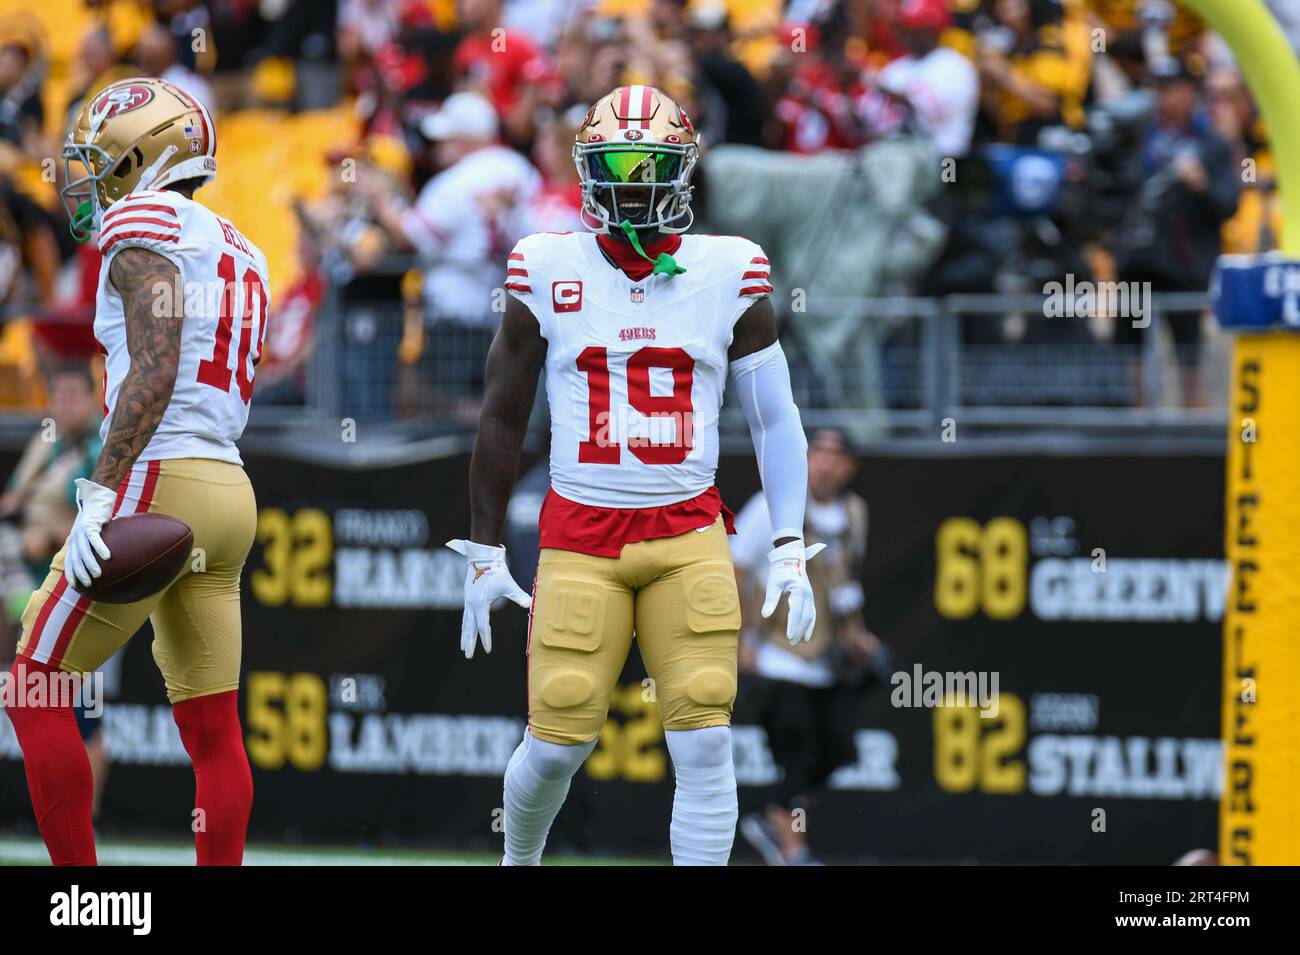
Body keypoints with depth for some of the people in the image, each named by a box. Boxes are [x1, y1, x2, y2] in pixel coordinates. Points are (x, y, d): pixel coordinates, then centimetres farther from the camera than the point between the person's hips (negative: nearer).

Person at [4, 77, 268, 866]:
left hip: (156, 484, -9)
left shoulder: (146, 226, -6)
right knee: (212, 728, 7)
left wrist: (100, 496, -23)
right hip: (229, 495, 9)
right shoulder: (238, 254, 22)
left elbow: (154, 372, -18)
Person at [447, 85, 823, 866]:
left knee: (705, 744, -9)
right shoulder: (549, 272, 1)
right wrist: (484, 552, 9)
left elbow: (776, 419, 8)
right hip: (581, 538, -1)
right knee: (558, 743, -2)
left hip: (689, 536, 1)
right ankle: (520, 859, 29)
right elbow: (503, 417, 9)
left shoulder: (728, 275, 2)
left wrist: (790, 551, 1)